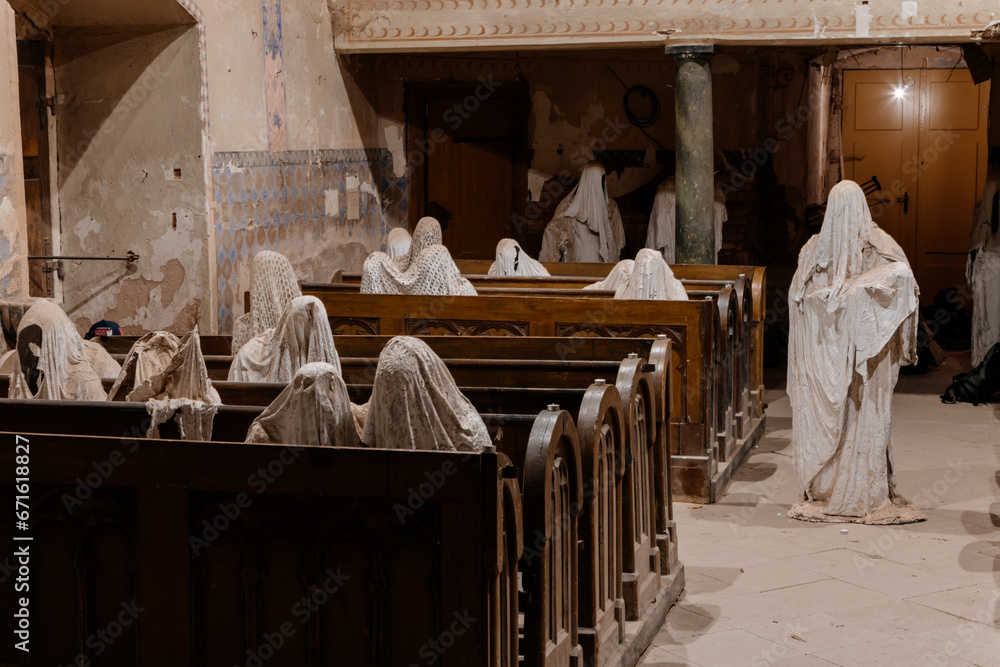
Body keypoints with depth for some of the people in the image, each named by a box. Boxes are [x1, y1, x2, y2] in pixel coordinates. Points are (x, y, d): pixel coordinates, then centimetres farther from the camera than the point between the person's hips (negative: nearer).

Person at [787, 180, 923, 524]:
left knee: (826, 417, 7)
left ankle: (825, 490, 11)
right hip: (866, 347, -1)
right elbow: (904, 276, -21)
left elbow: (798, 297, -1)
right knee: (867, 415, 5)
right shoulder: (878, 245, -6)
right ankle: (868, 493, 8)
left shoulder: (814, 249, -2)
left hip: (825, 349, 1)